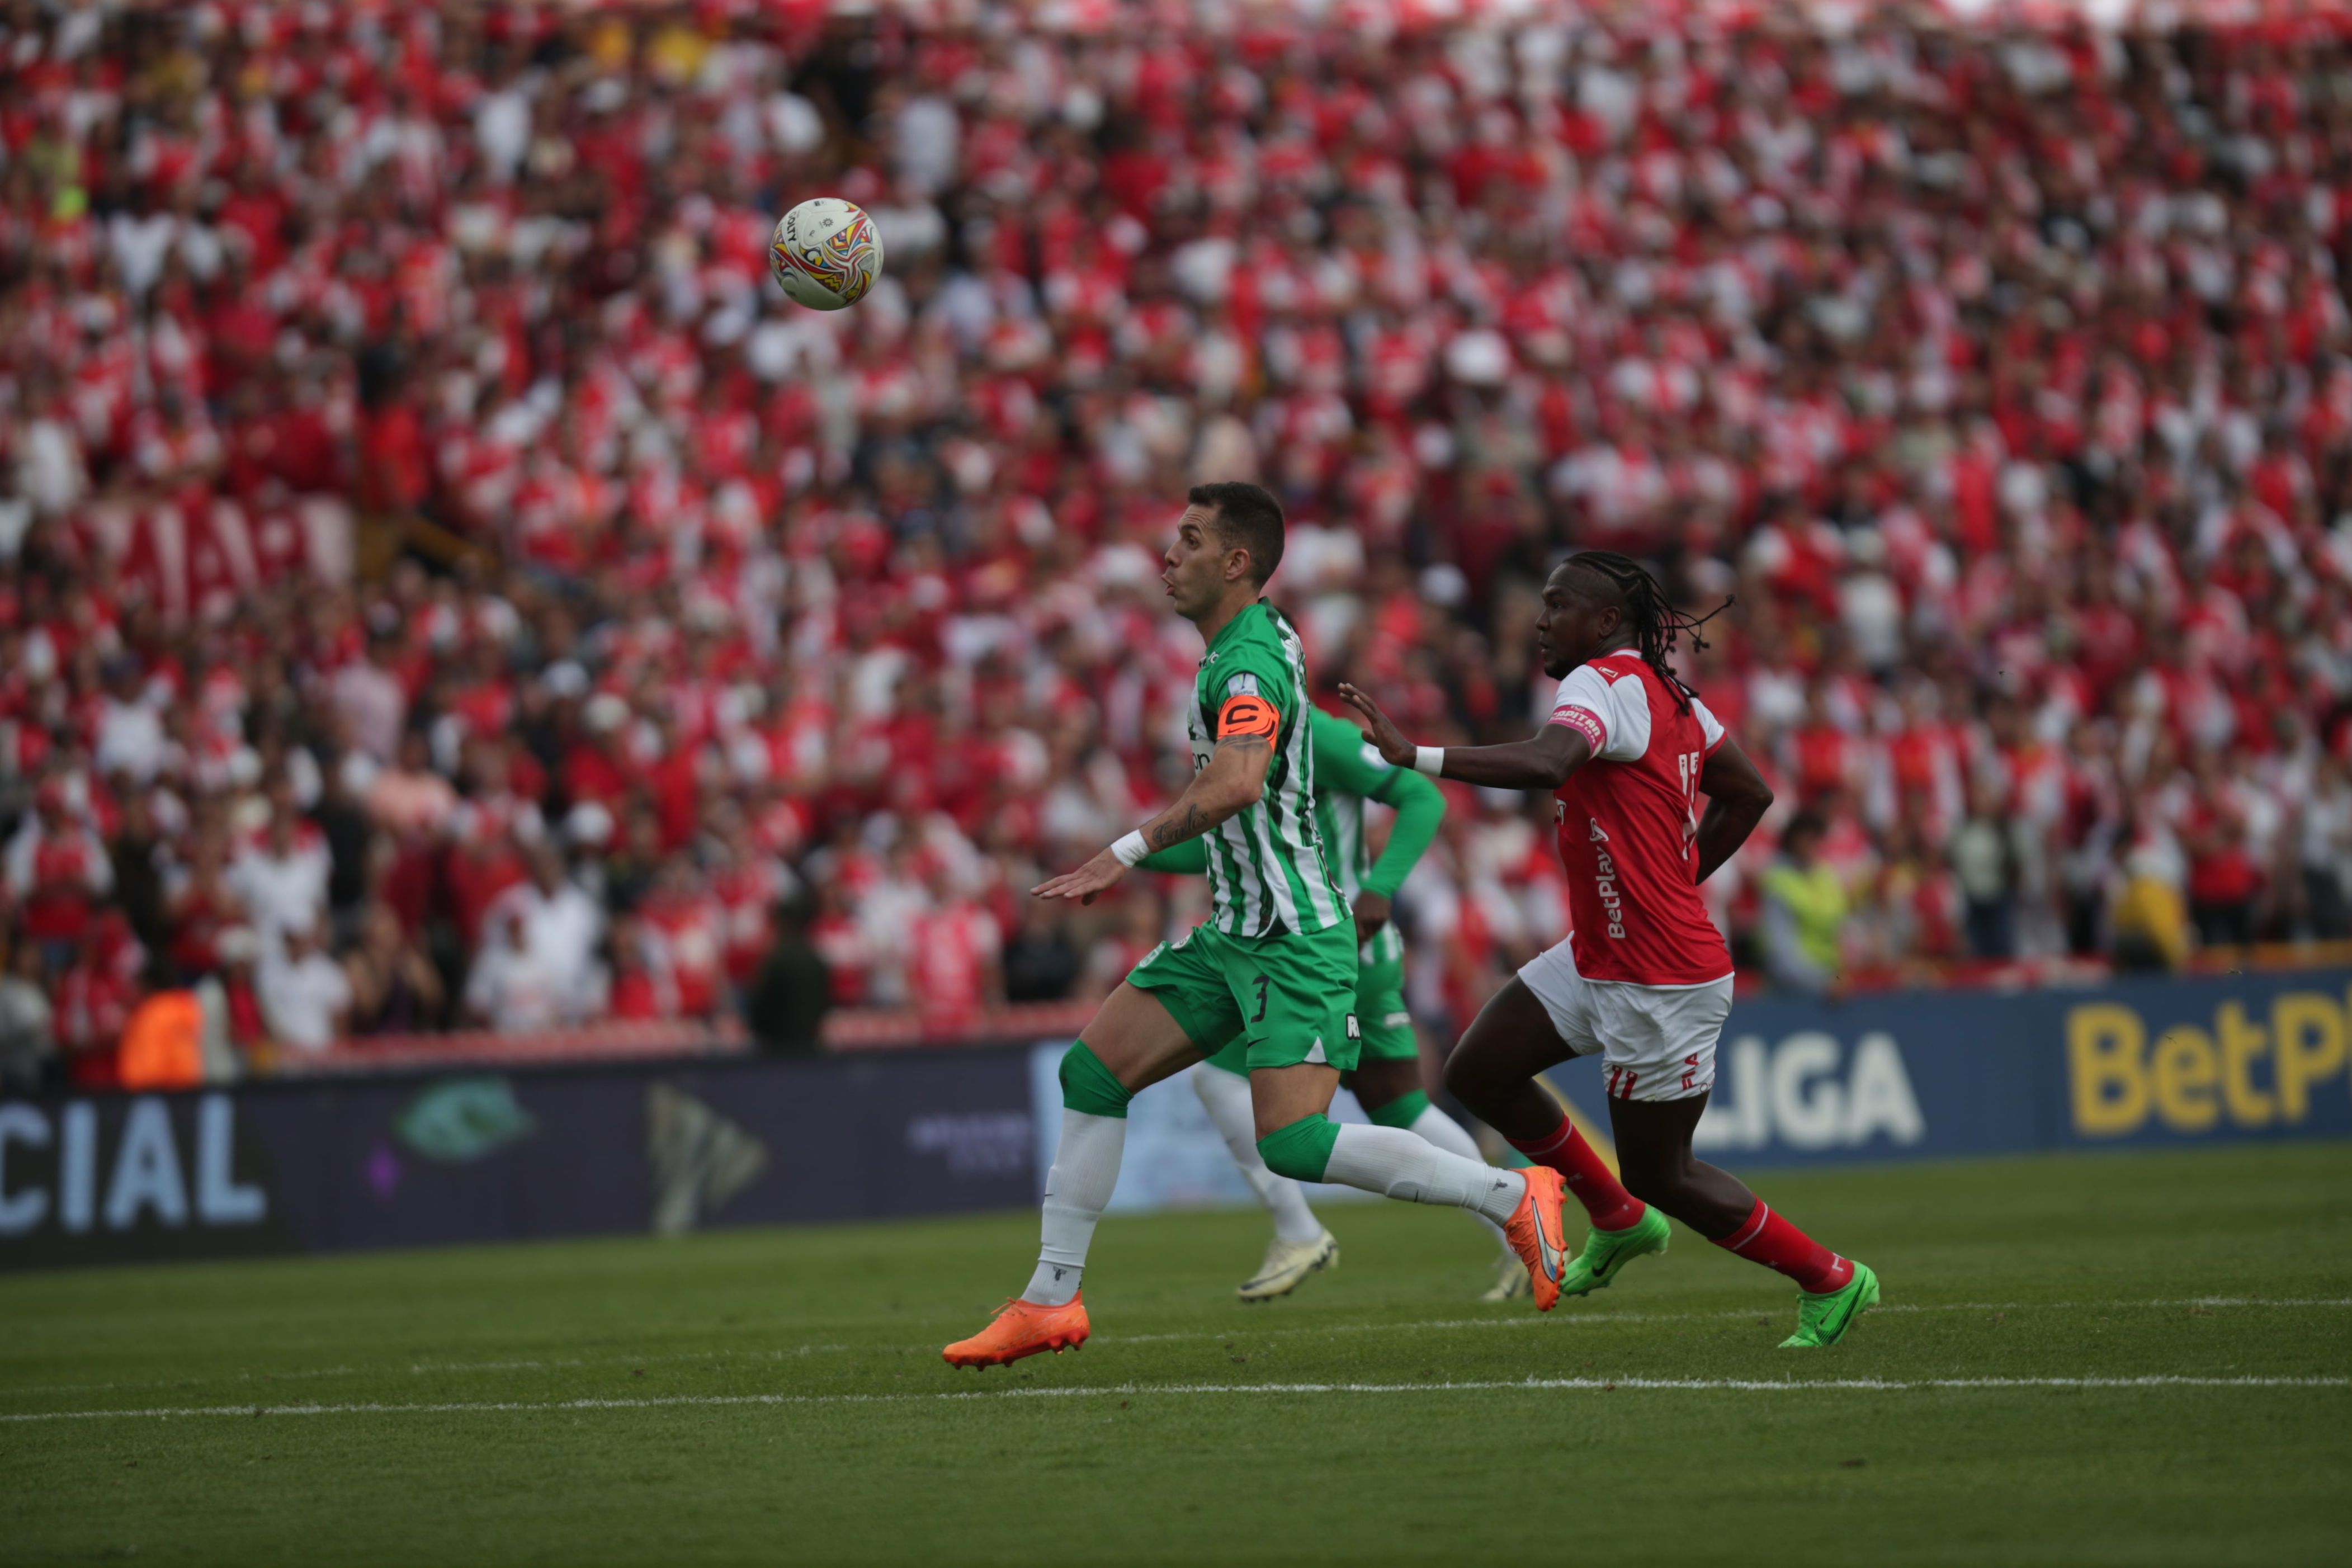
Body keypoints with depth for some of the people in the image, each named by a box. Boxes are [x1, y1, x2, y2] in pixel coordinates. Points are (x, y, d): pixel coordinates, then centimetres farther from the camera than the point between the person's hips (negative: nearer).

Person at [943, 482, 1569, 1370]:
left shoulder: (1250, 664, -18)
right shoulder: (1261, 639, 14)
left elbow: (1236, 784, -37)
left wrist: (1127, 855, -36)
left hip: (1292, 940, -10)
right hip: (1235, 932, 10)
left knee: (1294, 1145, -18)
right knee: (1092, 1071, 4)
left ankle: (1511, 1196, -7)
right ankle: (1051, 1299, 8)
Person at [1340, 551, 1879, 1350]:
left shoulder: (1605, 684, -19)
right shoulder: (1668, 693, 9)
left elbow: (1545, 762, -40)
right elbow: (1748, 794, 18)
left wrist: (1412, 755, -40)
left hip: (1663, 984, -9)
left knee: (1659, 1173, 2)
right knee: (1478, 1072, 7)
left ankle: (1830, 1281, 17)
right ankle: (1619, 1220, 22)